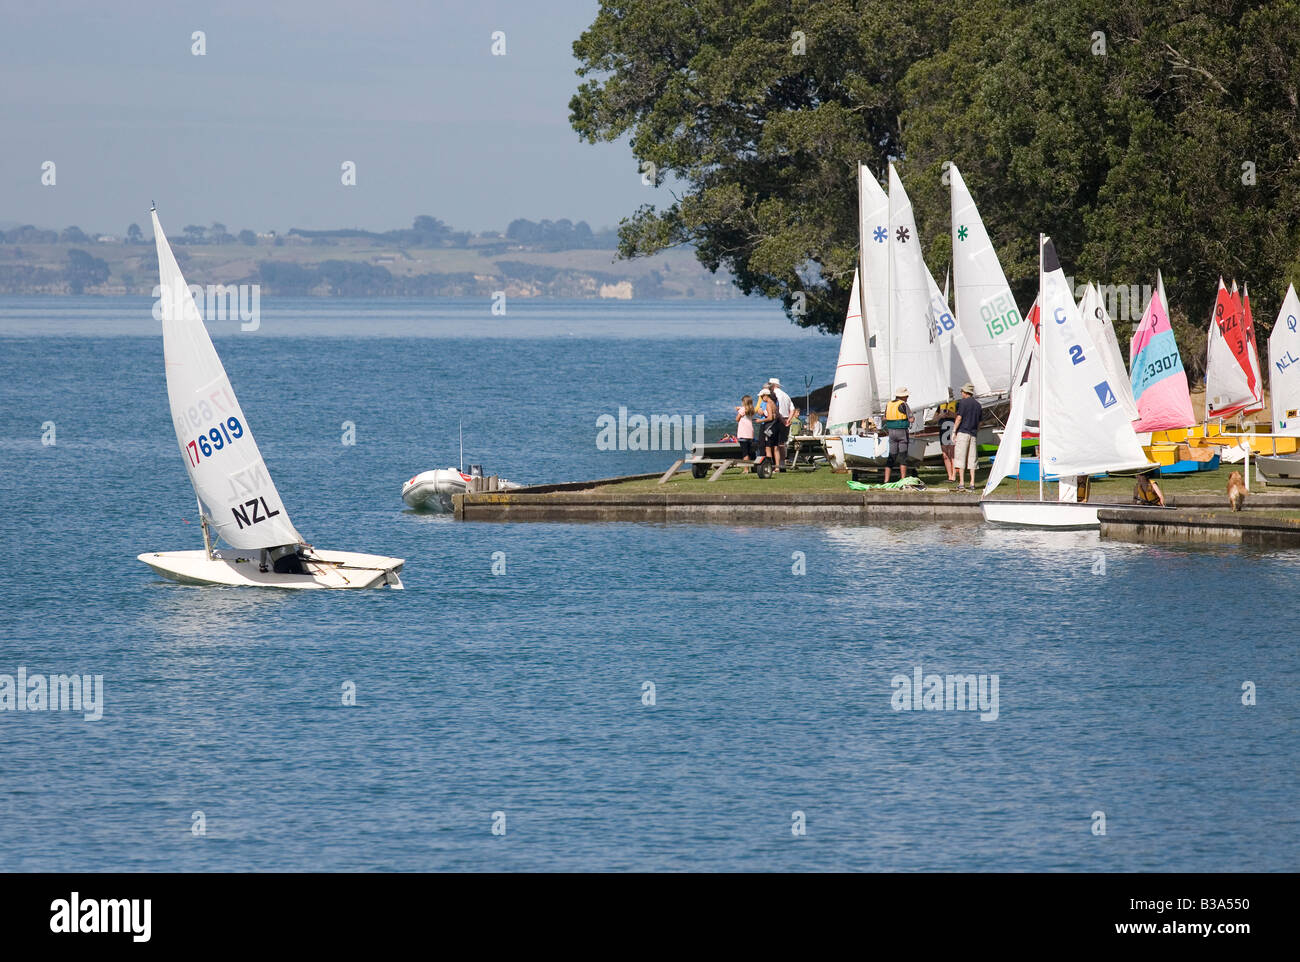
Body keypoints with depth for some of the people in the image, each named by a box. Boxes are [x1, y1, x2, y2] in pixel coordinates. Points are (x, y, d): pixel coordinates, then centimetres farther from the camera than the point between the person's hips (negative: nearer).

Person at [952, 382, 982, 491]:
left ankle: (961, 483, -11)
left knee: (960, 458, -5)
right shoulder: (978, 405, 12)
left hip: (963, 432, -6)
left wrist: (954, 431, -6)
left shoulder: (963, 402, -6)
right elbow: (979, 423, 15)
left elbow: (959, 418, -11)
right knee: (972, 459, 7)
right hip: (973, 434, 6)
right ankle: (972, 483, 3)